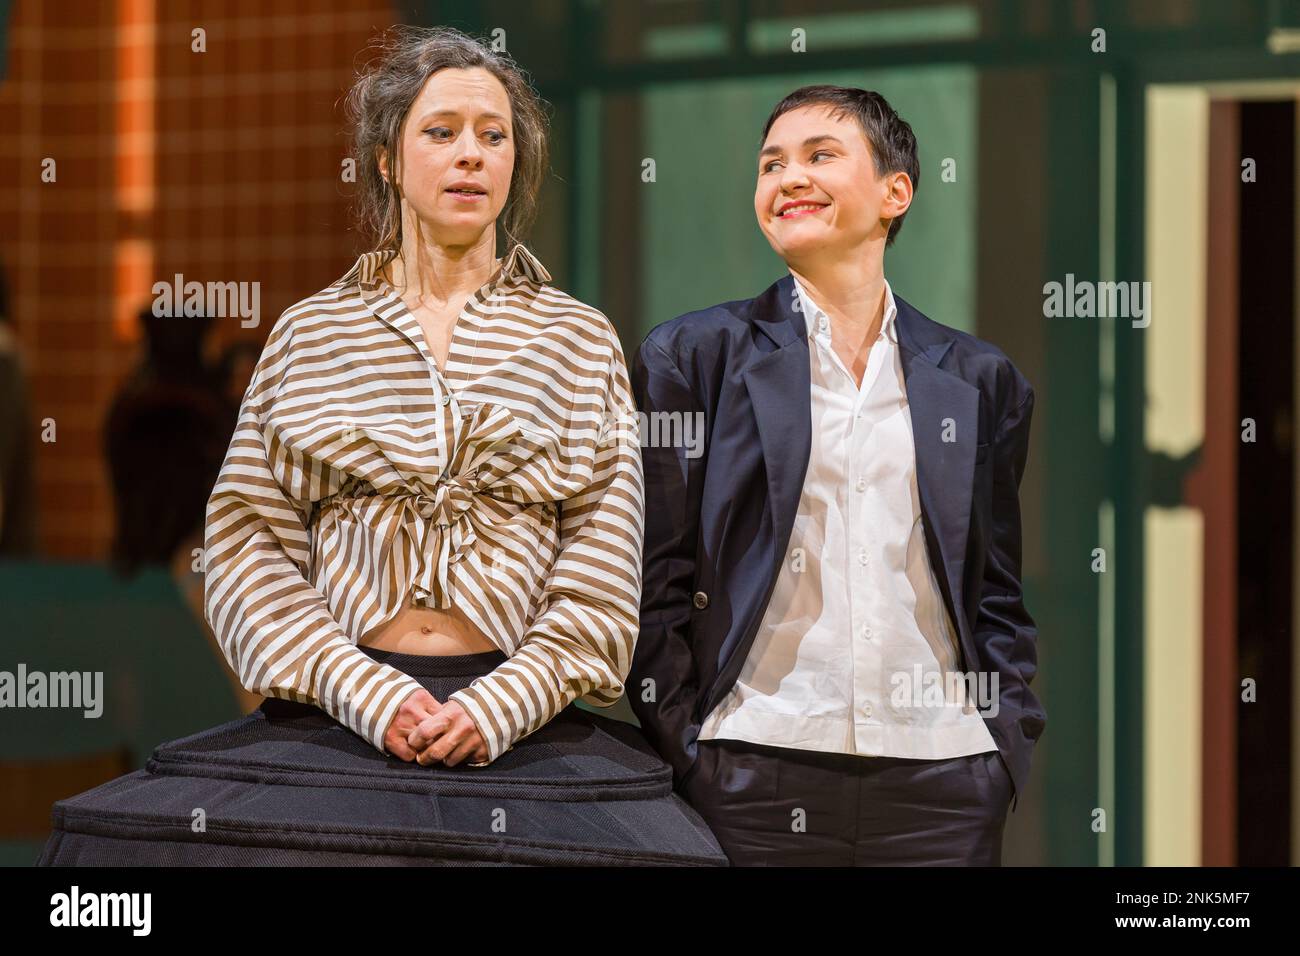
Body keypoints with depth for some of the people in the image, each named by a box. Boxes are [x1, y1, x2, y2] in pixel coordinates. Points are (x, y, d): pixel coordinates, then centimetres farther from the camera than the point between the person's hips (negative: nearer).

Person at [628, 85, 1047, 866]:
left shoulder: (978, 380, 13)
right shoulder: (695, 355, 6)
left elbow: (998, 594, 15)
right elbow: (657, 583, 3)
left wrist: (1008, 749, 3)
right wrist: (684, 753, -4)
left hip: (942, 781, 2)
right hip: (754, 780, -2)